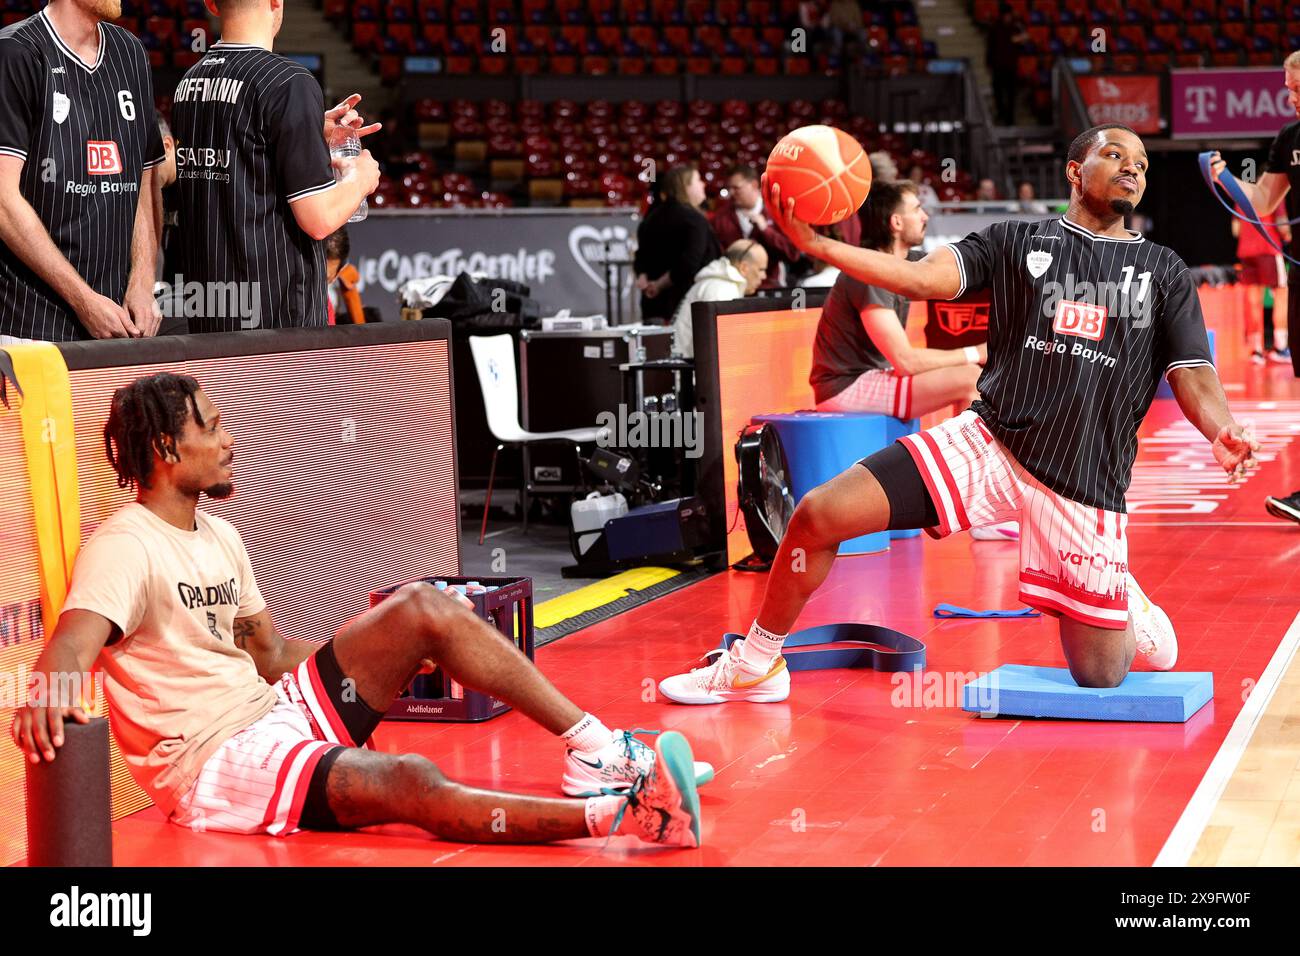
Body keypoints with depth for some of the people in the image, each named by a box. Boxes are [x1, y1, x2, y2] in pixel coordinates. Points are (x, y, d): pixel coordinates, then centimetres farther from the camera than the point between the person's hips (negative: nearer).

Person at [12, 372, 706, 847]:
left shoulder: (217, 534, 14)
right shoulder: (126, 546, -14)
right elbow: (73, 644, -31)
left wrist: (395, 655, 15)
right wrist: (47, 692, -54)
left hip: (275, 711, 9)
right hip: (212, 765, -9)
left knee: (422, 608, -5)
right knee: (412, 783, -33)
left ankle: (595, 748, -10)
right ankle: (616, 813, -39)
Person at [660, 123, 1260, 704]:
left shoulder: (1163, 271, 10)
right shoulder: (1015, 241, 8)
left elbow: (1193, 378, 3)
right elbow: (923, 279, -5)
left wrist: (1223, 433, -20)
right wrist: (814, 244, -18)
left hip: (1086, 481, 0)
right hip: (990, 444, 0)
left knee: (1100, 677, -4)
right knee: (819, 513, -14)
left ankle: (1128, 609, 34)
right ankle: (755, 666, 7)